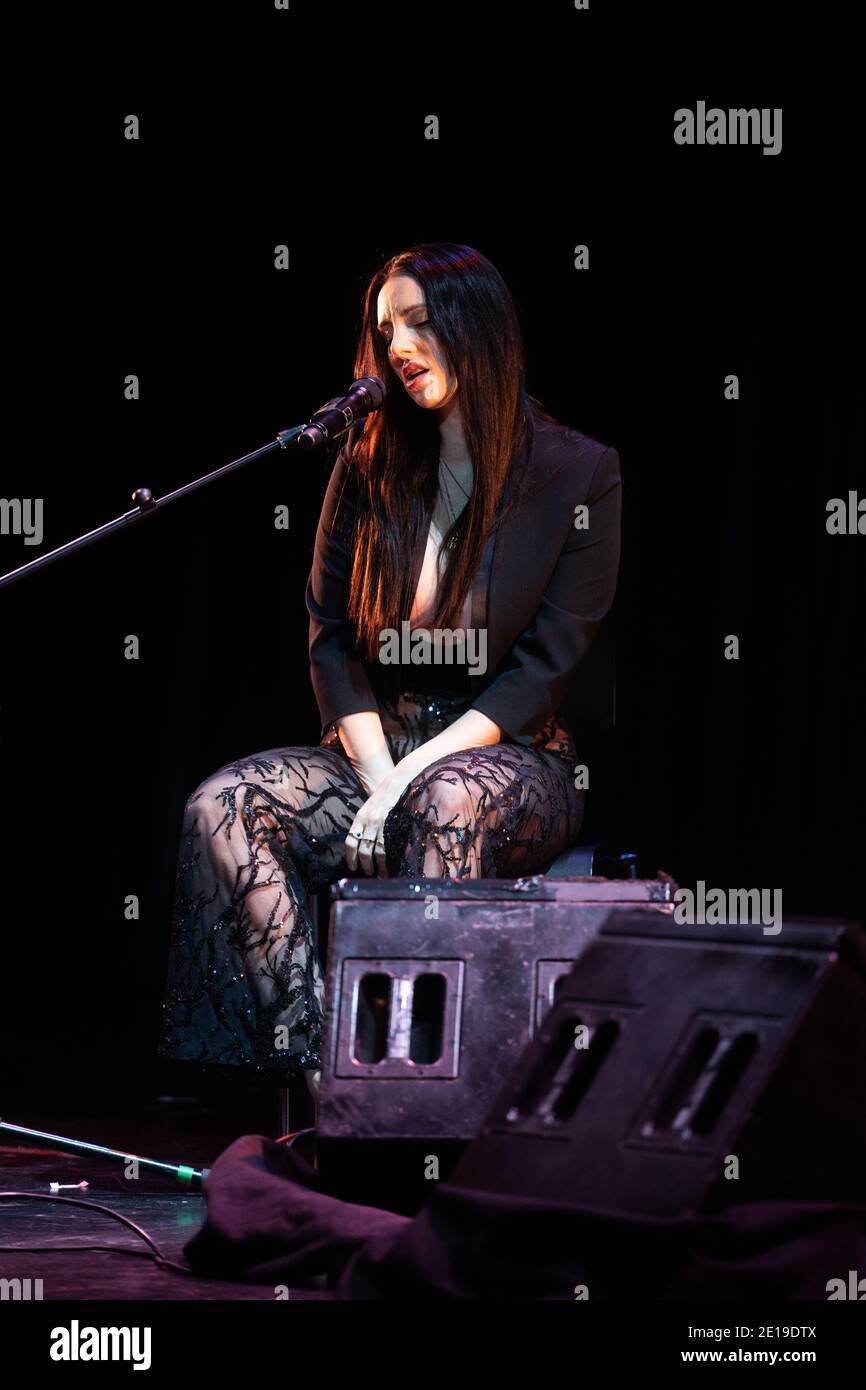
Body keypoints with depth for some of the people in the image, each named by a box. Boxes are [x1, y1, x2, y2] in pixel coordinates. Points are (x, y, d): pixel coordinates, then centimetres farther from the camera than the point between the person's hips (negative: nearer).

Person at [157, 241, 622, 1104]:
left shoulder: (579, 474, -4)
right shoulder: (370, 462, 8)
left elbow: (545, 667, -8)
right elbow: (331, 637, 6)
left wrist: (411, 779, -18)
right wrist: (377, 778, -10)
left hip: (508, 754, -4)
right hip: (373, 749, 4)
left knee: (451, 802, -39)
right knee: (225, 806, -25)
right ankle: (319, 1065, -34)